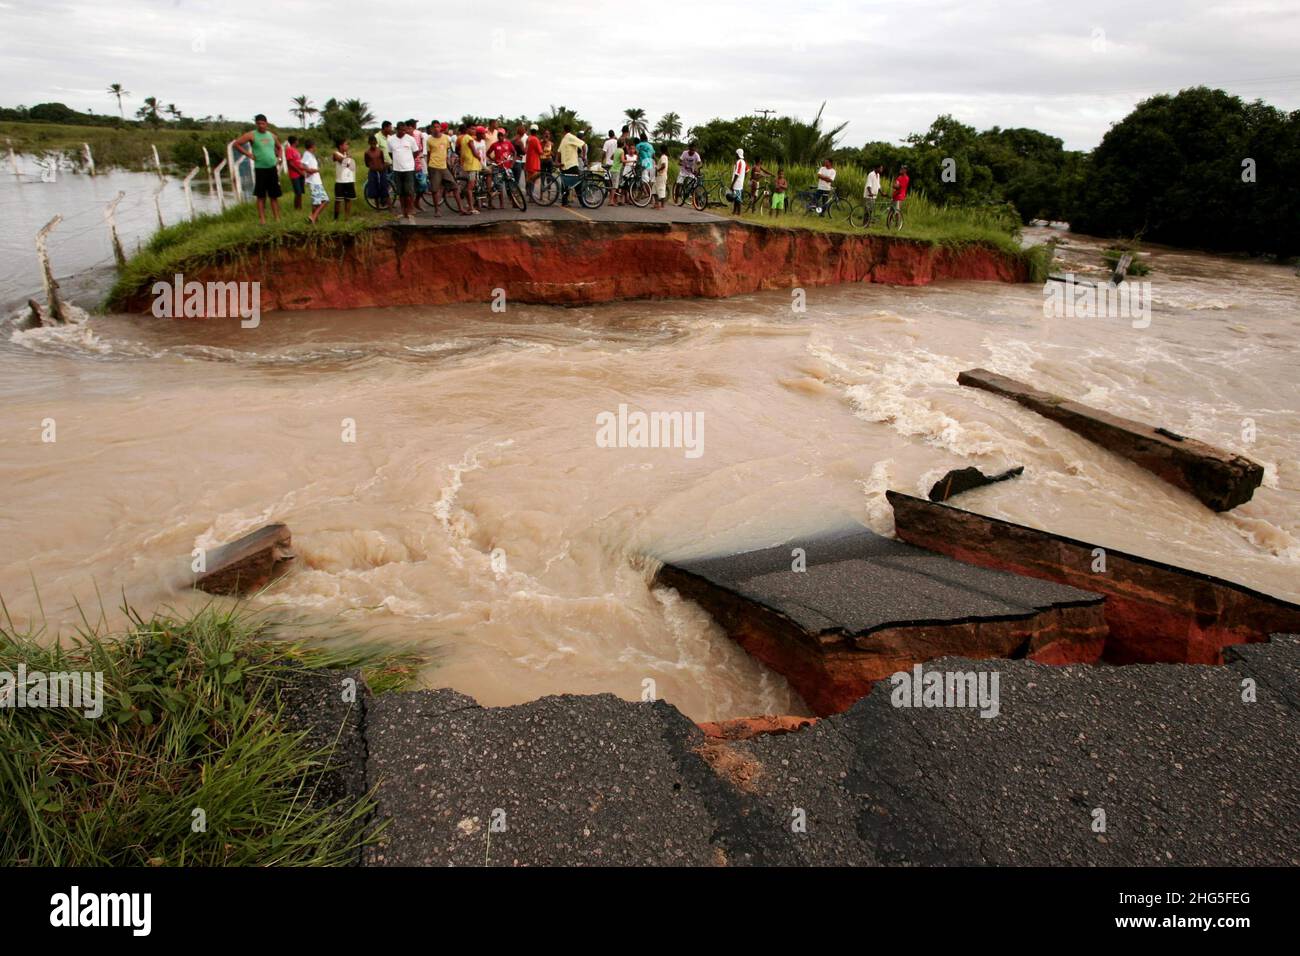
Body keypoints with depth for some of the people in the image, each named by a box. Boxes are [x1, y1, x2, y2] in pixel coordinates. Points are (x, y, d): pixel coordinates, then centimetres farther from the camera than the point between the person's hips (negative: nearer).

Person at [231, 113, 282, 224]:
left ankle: (277, 219, 9)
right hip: (260, 169, -4)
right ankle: (262, 219, -1)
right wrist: (248, 154, -10)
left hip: (273, 168, 4)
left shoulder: (272, 136, 10)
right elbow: (236, 144, -5)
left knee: (274, 195, 6)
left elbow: (279, 147, 29)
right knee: (261, 196, -2)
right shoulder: (252, 135, -3)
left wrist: (279, 158, 12)